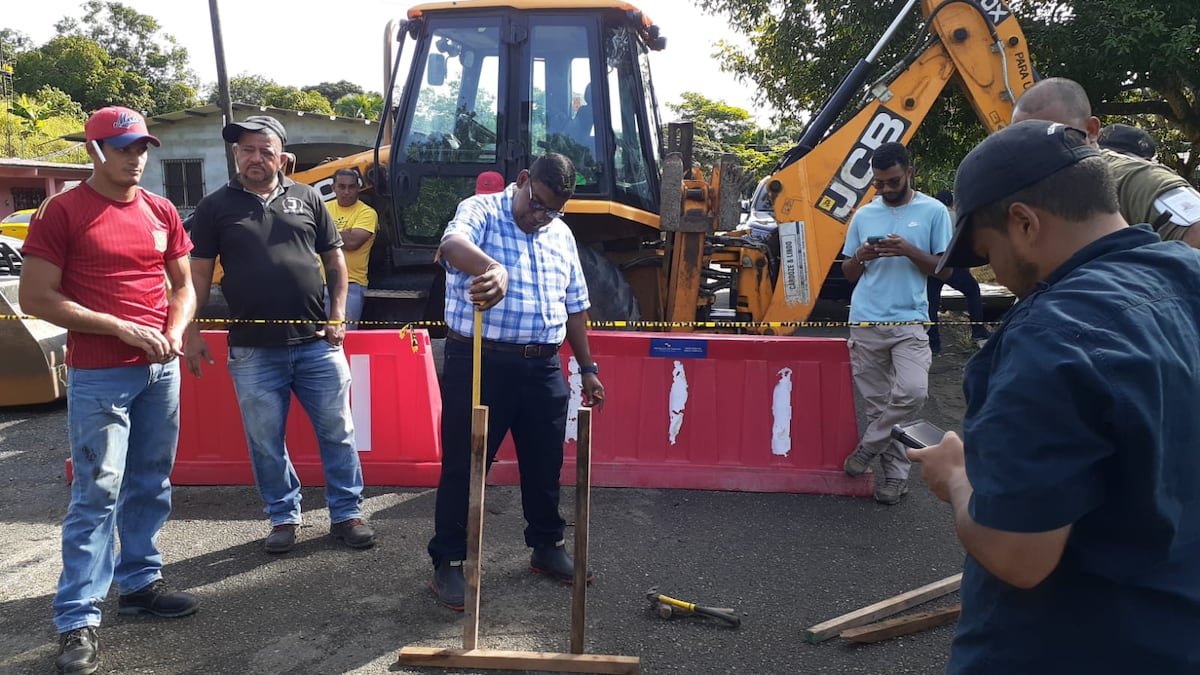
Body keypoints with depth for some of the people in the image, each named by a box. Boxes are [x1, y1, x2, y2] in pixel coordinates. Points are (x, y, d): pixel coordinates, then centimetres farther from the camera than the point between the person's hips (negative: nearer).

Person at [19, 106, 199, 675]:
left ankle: (139, 582, 28)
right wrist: (122, 328, -15)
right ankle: (77, 620, 2)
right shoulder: (62, 212, -5)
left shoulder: (161, 212, 11)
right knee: (97, 493, -6)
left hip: (161, 370, 6)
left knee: (150, 485, 13)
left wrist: (175, 331, -3)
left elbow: (183, 285, 18)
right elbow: (36, 296, -10)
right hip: (98, 375, -5)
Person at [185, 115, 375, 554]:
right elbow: (199, 274, 5)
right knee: (266, 443, 9)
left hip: (317, 342, 1)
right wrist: (192, 332, -2)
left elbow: (335, 259, 11)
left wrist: (338, 313, 0)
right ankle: (283, 517, 26)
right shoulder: (215, 207, 4)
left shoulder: (307, 198, 8)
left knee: (337, 433, 6)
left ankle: (347, 513, 19)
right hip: (253, 351, 0)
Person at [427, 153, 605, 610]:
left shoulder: (562, 235, 13)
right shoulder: (481, 211, -6)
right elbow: (453, 244, -31)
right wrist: (493, 268, -52)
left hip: (543, 367, 6)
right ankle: (448, 563, 15)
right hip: (480, 362, -5)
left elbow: (574, 307, 21)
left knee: (545, 465, 15)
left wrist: (587, 368, 20)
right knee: (463, 465, 2)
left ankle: (547, 548, 34)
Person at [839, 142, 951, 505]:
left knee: (912, 391, -21)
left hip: (909, 321, -3)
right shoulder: (863, 215, 12)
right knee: (876, 402, 4)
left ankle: (870, 444, 2)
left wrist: (909, 251, -15)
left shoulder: (933, 211, 2)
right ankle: (894, 472, 16)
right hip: (865, 323, 3)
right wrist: (860, 257, -6)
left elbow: (945, 268, 0)